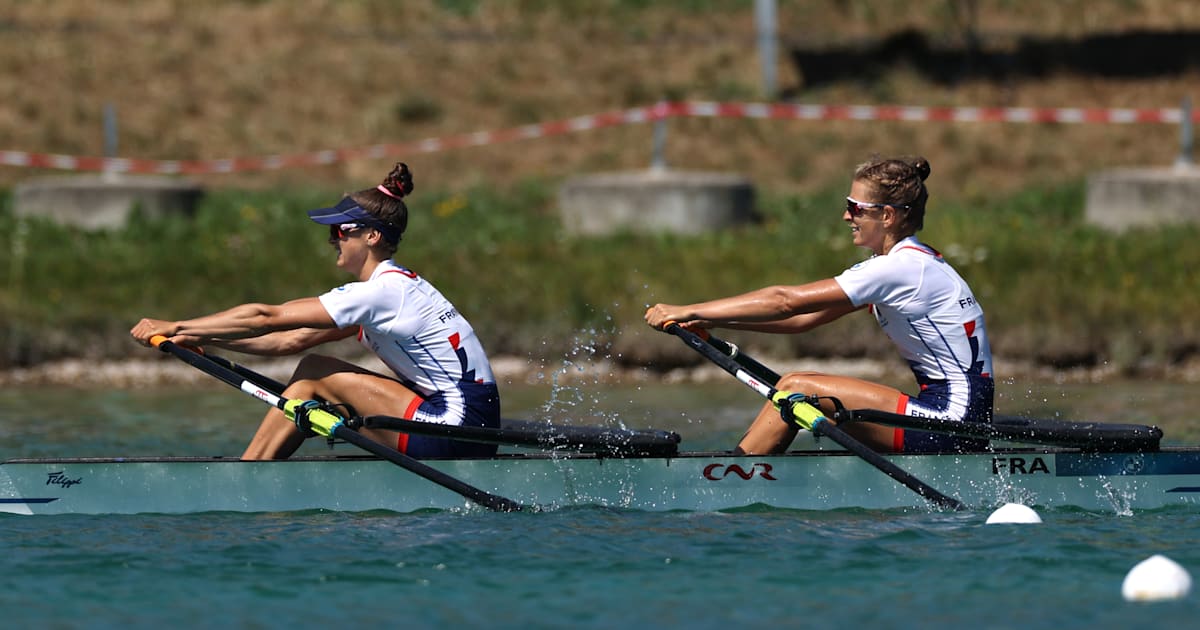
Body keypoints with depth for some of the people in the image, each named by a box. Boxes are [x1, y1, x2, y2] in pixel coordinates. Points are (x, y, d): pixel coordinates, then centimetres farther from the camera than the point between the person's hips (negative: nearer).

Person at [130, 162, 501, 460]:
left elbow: (267, 318, -12)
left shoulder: (380, 292, -14)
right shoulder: (393, 287, 16)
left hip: (461, 427, -10)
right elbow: (290, 341, 15)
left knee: (314, 373, -6)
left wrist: (176, 327, -7)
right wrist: (201, 339, 9)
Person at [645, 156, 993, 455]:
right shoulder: (909, 264, 14)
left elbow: (785, 302, -17)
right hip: (951, 415, 10)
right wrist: (710, 320, 7)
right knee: (797, 388, 6)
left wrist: (688, 312, -13)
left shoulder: (902, 268, -16)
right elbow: (804, 317, 14)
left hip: (953, 418, -10)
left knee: (797, 388, -10)